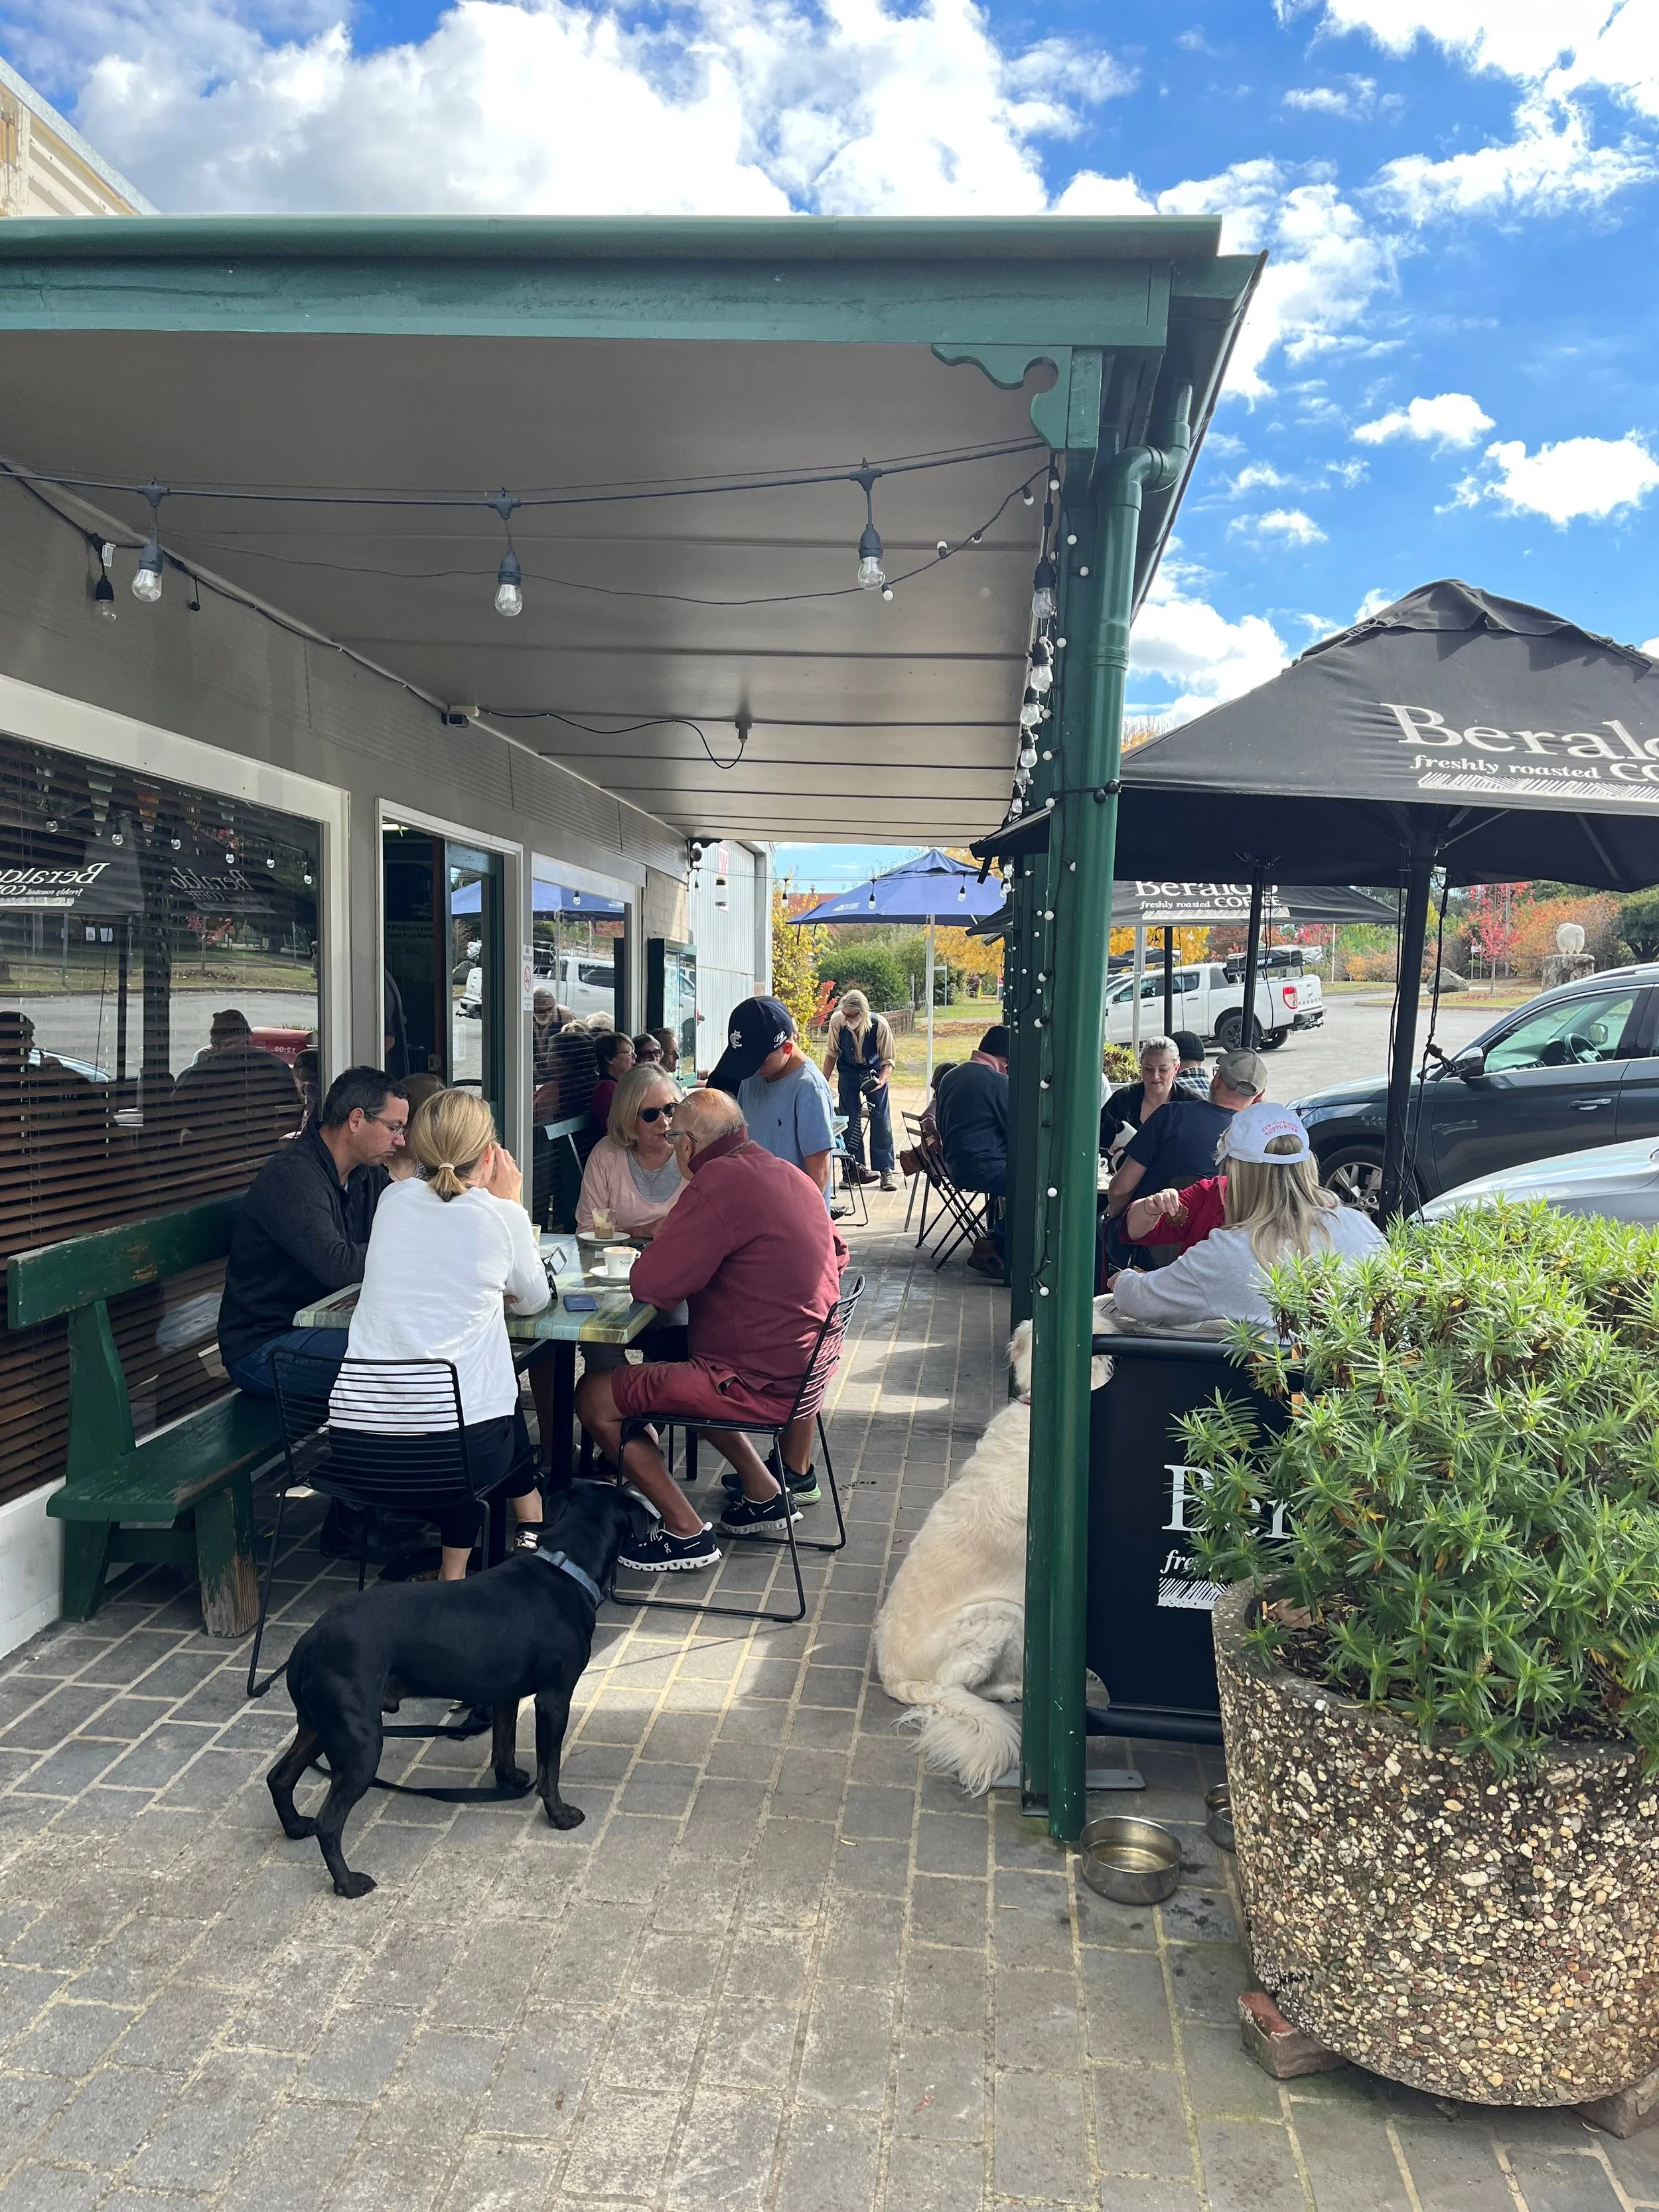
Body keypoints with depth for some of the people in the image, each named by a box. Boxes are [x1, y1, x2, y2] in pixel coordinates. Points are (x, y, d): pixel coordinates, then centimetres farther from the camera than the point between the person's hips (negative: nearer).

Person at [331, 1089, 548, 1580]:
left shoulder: (393, 1200, 5)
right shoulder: (501, 1216, -5)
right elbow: (533, 1300, 13)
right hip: (461, 1446, -3)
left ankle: (454, 1572, 33)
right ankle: (531, 1535, 39)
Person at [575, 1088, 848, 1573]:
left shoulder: (721, 1182, -20)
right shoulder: (786, 1173, 7)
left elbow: (649, 1283, -23)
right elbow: (837, 1254, 24)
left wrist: (664, 1240, 1)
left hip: (763, 1383, -9)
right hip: (807, 1364, 9)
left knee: (595, 1397, -1)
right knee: (677, 1372, 32)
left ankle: (686, 1532, 5)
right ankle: (764, 1491, 28)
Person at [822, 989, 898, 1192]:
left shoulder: (880, 1025, -29)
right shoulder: (837, 1020, -24)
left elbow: (888, 1060, -19)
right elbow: (832, 1053, -8)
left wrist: (881, 1081, -36)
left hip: (874, 1071, -1)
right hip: (848, 1073, 2)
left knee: (881, 1120, -5)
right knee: (851, 1121, 1)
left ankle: (886, 1171, 1)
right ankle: (857, 1168, 10)